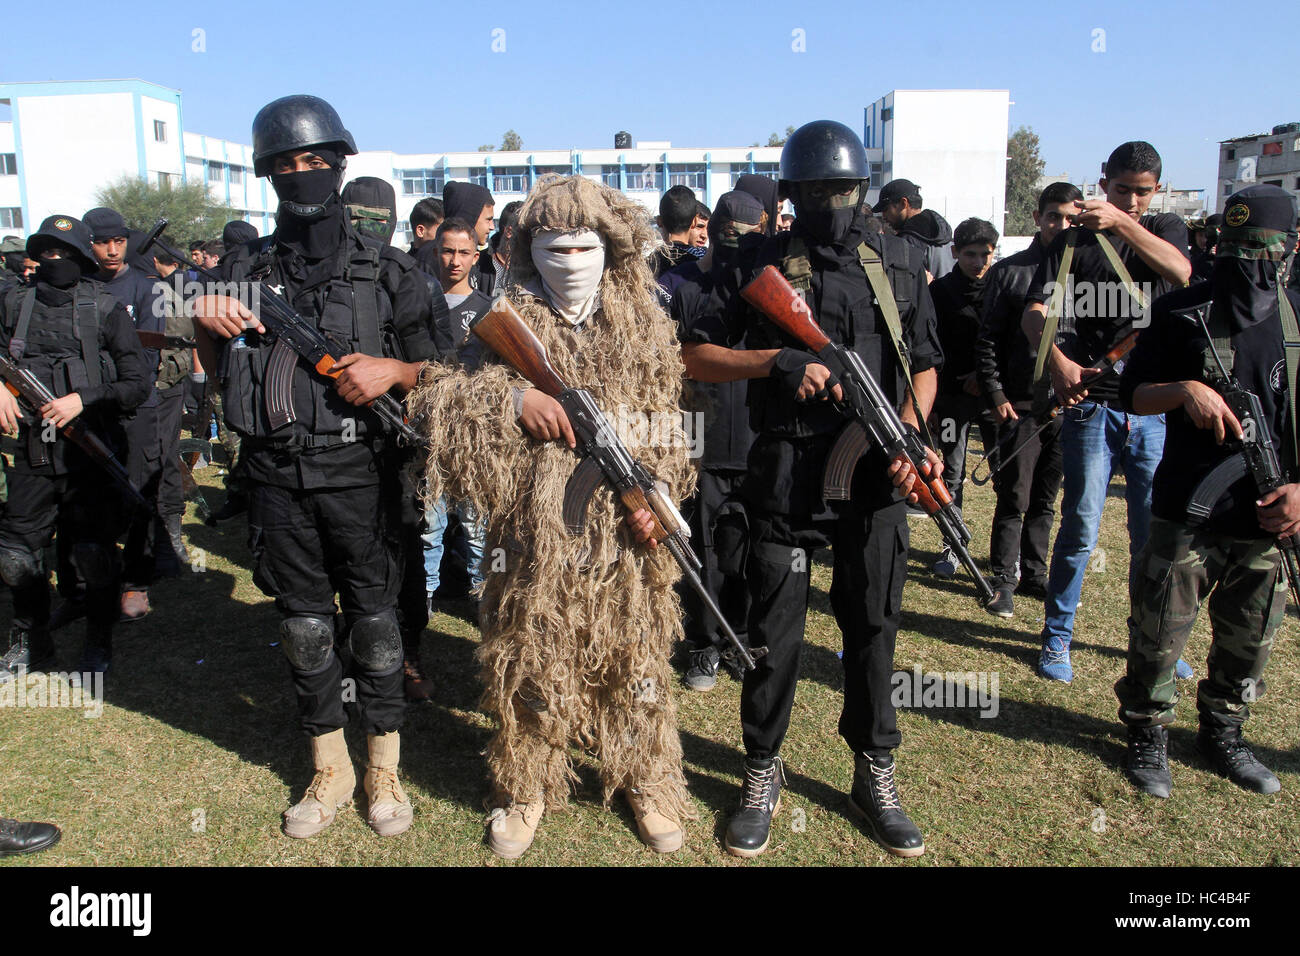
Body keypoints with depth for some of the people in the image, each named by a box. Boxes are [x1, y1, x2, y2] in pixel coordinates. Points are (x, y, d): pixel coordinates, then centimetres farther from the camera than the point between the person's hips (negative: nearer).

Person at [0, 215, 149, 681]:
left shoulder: (107, 309, -3)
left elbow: (139, 382, -5)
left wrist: (83, 400, -16)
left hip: (90, 455, -3)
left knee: (94, 555, 2)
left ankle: (99, 643, 23)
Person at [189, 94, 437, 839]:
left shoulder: (388, 271, 1)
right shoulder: (246, 271, 7)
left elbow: (432, 372, 4)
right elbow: (216, 370, 12)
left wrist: (391, 371, -16)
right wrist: (208, 326, -8)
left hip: (358, 474, -2)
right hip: (279, 476, 3)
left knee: (375, 624, 5)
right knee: (305, 628, 11)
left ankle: (385, 770, 23)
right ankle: (331, 770, 29)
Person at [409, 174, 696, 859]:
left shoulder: (640, 322, 7)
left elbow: (665, 418, 9)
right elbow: (433, 393, -5)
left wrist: (655, 490, -7)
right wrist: (512, 398, -20)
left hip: (623, 529, 1)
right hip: (534, 526, -1)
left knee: (635, 656, 12)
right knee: (529, 660, 11)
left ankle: (649, 780, 33)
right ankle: (528, 786, 32)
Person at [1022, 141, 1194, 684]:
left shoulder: (1165, 230, 11)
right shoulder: (1074, 242, 4)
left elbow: (1181, 273, -13)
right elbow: (1033, 313, -9)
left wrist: (1122, 224, -27)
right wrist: (1056, 359, -30)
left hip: (1155, 409, 3)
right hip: (1091, 405, -2)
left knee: (1154, 534, 9)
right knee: (1081, 531, -3)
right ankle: (1057, 639, 12)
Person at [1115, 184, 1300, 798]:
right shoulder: (1182, 314, -1)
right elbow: (1132, 394, 2)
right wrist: (1184, 390, -18)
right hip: (1187, 513, -3)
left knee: (1249, 640, 16)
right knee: (1159, 633, 4)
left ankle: (1223, 735, 36)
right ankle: (1147, 736, 24)